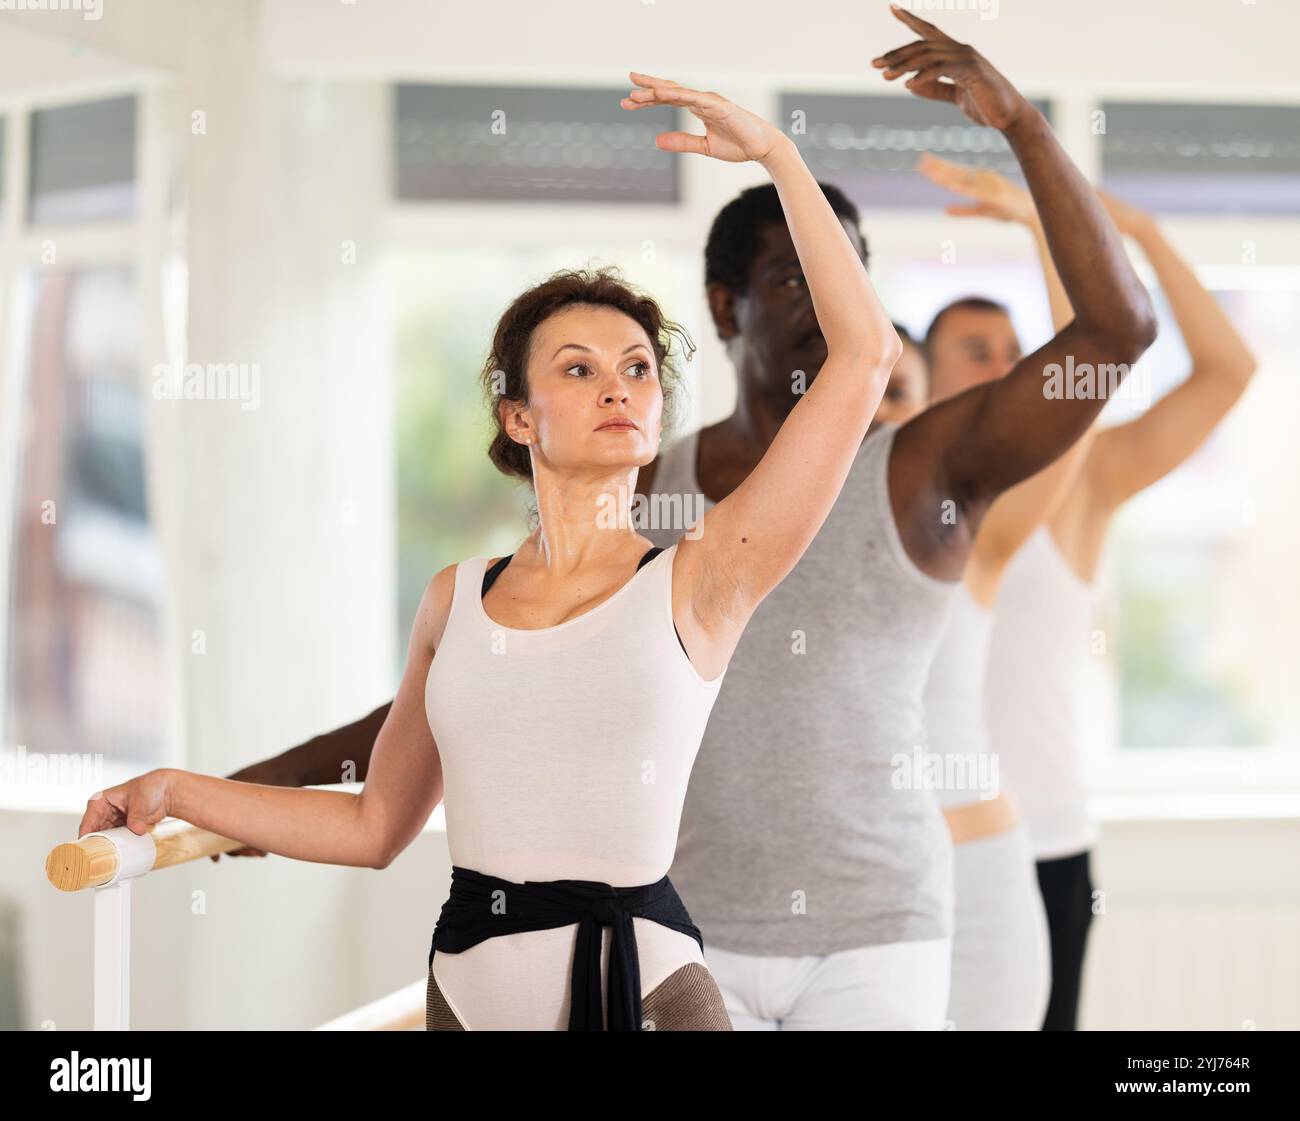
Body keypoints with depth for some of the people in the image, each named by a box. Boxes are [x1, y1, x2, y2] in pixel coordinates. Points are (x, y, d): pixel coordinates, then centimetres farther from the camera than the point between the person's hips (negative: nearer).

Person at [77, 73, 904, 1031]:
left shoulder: (695, 584, -4)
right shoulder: (456, 601, 6)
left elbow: (865, 352, -9)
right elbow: (376, 824, 16)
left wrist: (775, 152, -6)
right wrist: (179, 793, 10)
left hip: (639, 981, -3)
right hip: (469, 980, 3)